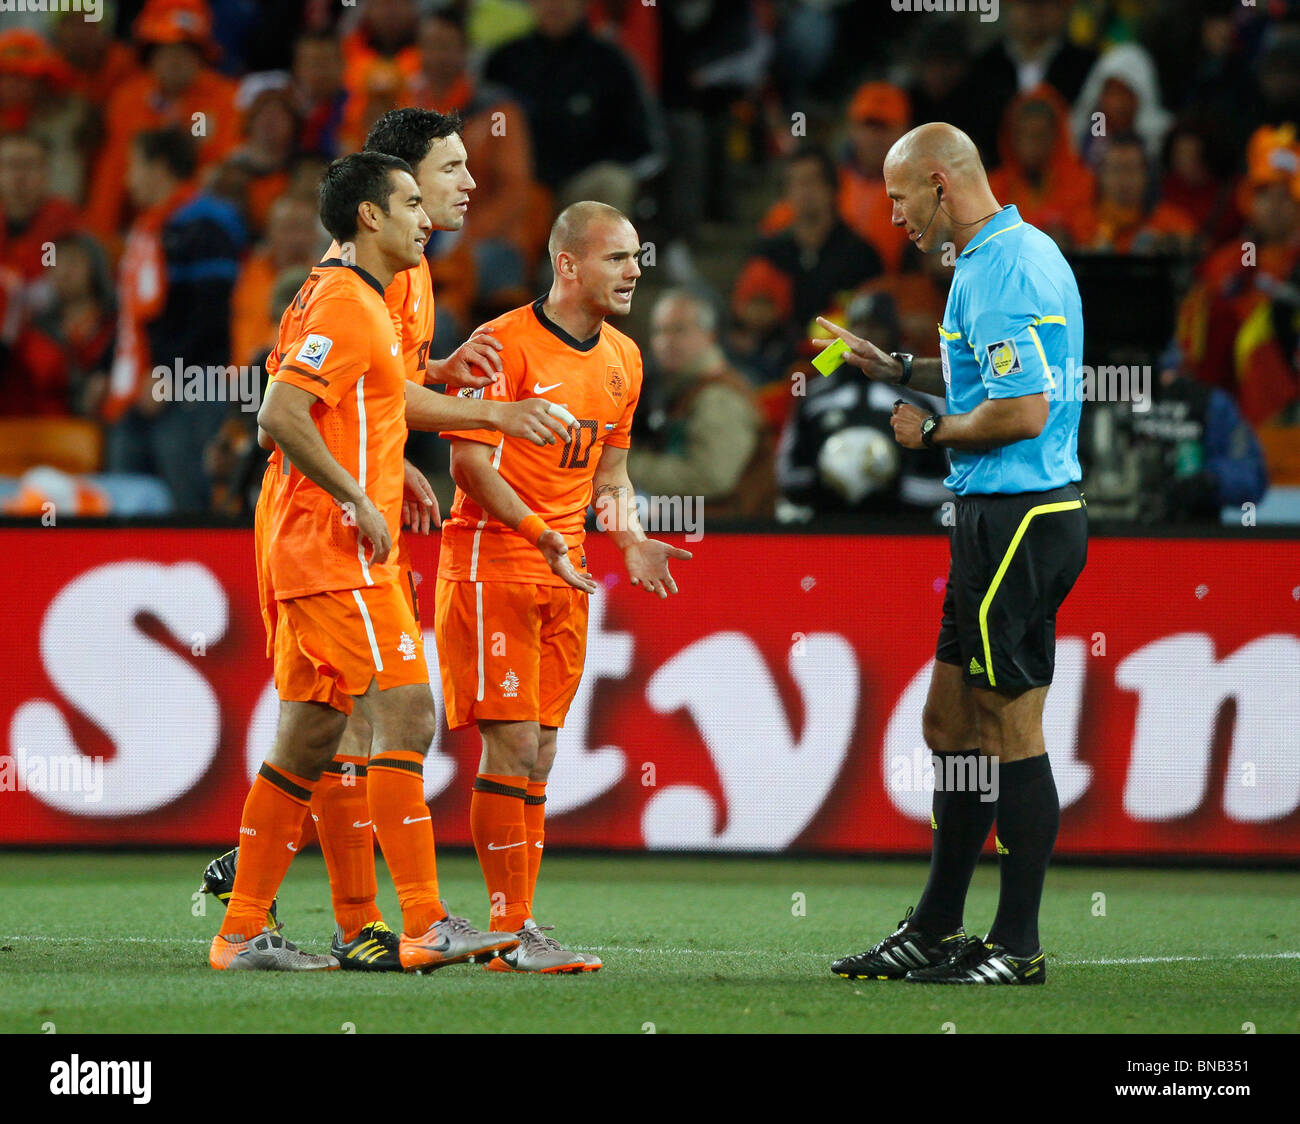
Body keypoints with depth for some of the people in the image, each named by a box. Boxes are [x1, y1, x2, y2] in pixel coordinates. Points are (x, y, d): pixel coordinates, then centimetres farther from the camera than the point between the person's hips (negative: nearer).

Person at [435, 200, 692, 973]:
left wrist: (630, 537, 5)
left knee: (539, 752, 7)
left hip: (565, 576, 7)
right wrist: (542, 534, -24)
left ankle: (519, 925, 9)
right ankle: (510, 933, -8)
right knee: (513, 743, -10)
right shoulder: (506, 343, -11)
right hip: (493, 563, -7)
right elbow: (471, 460, -15)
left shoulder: (623, 359, 13)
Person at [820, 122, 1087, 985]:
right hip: (1010, 516, 11)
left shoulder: (1000, 272, -18)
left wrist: (932, 433, -9)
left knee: (1009, 733, -5)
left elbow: (1022, 411, -24)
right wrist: (899, 369, 19)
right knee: (952, 728, 14)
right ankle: (935, 932, 21)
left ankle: (1018, 946, -1)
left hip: (1016, 519, -11)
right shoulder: (1021, 252, 15)